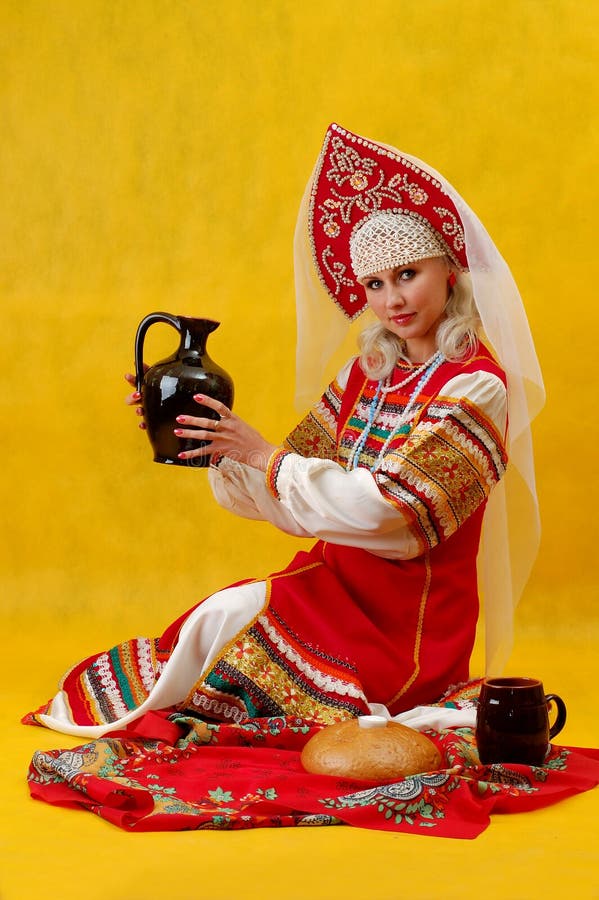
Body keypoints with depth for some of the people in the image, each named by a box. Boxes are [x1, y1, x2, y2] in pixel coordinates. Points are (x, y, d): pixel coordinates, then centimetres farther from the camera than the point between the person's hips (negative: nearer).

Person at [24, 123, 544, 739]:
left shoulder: (477, 386, -14)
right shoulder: (367, 374, 7)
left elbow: (386, 503, -24)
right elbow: (273, 490, 7)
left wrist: (263, 455, -18)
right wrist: (217, 442, -9)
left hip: (409, 618, -6)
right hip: (339, 580, 6)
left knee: (222, 618, -14)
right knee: (217, 618, -14)